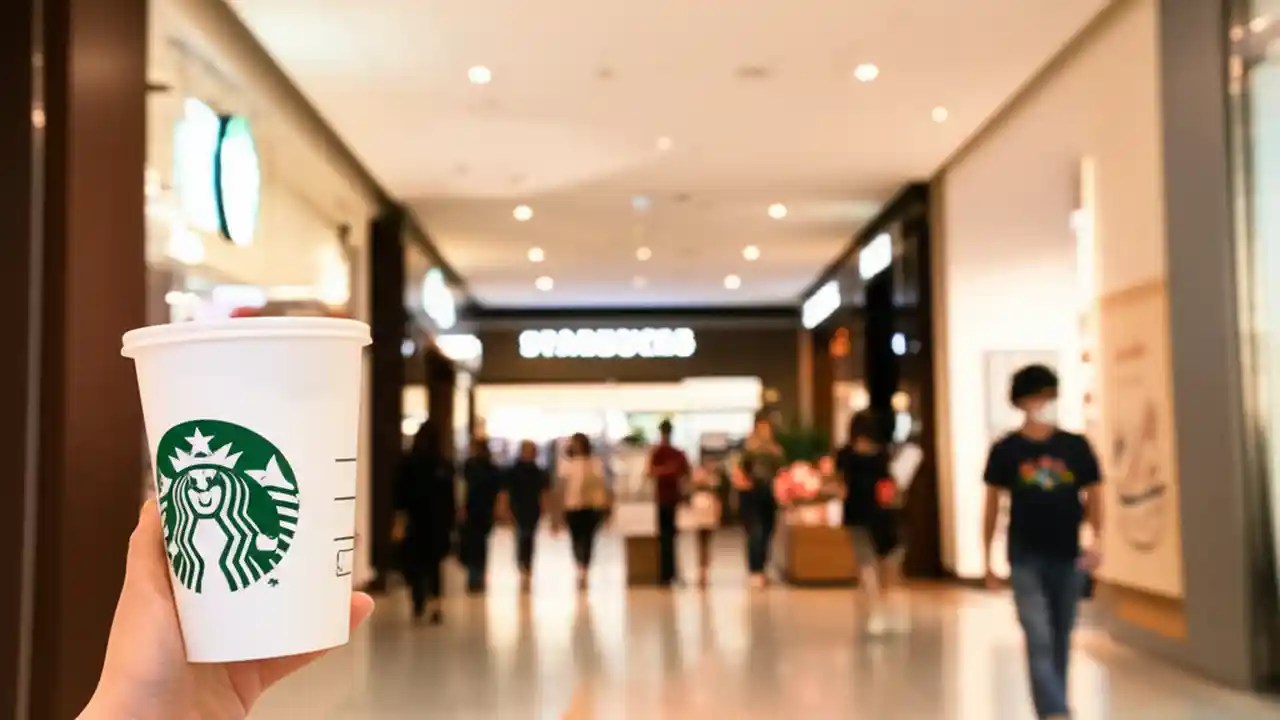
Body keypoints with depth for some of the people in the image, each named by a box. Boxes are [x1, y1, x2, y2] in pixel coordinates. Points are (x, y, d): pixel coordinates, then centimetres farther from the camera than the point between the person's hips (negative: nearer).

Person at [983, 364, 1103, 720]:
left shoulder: (1076, 446, 2)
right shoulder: (1006, 450, -2)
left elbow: (1092, 496, 6)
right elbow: (992, 504, 4)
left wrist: (1097, 540, -11)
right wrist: (987, 558, 5)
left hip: (1068, 558, 2)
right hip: (1026, 559, -2)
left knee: (1060, 642, 13)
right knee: (1039, 640, -10)